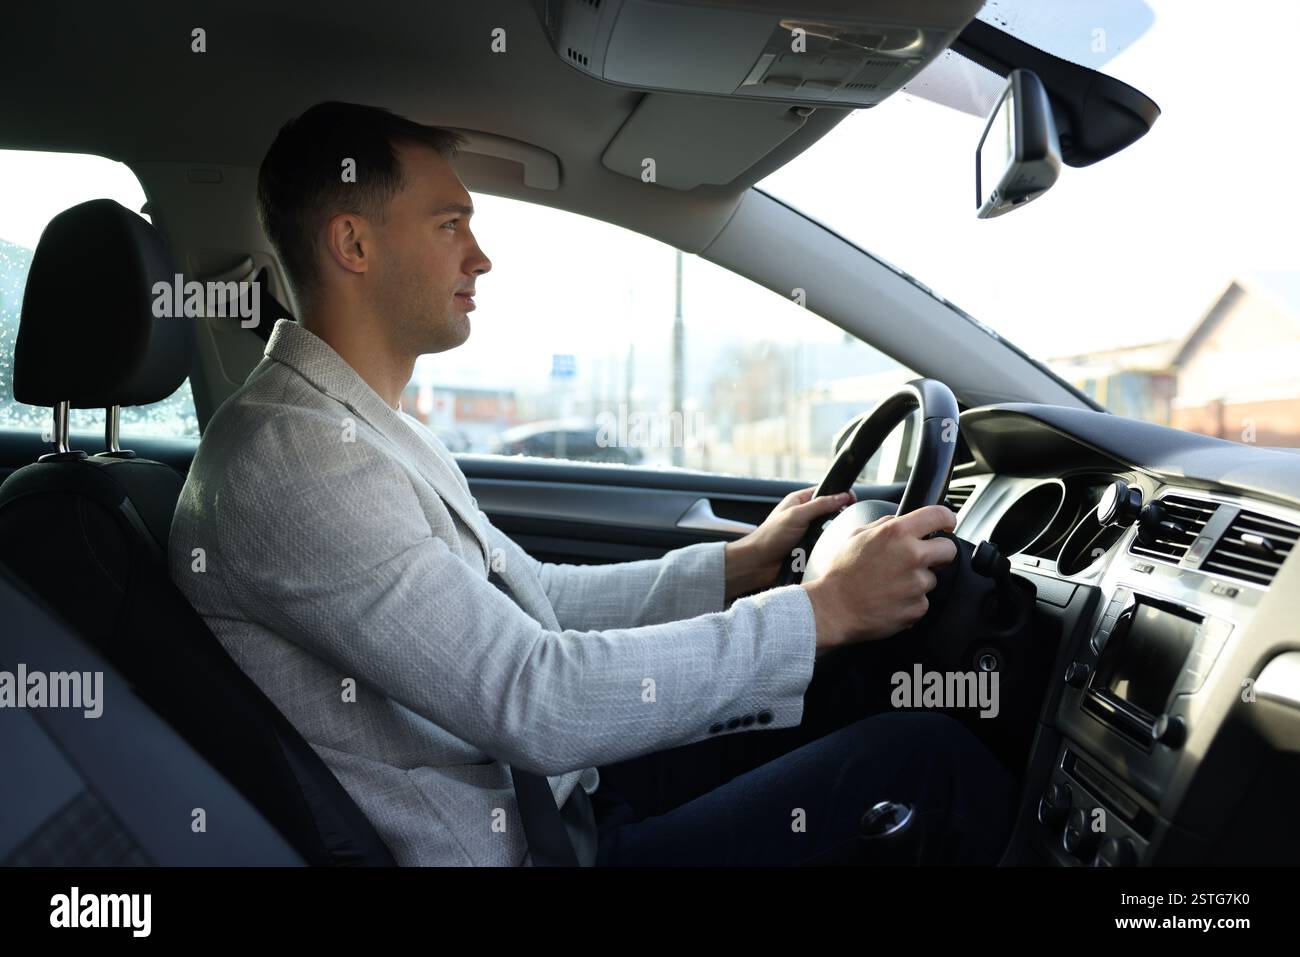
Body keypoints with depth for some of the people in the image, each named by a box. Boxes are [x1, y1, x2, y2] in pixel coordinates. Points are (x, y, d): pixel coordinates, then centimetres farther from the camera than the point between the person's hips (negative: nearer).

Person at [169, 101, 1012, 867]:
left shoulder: (367, 429, 11)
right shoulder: (290, 456, -22)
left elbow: (538, 598, 14)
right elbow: (533, 701, -28)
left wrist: (738, 566, 7)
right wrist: (820, 613, -21)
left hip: (557, 797, 10)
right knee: (935, 765, -11)